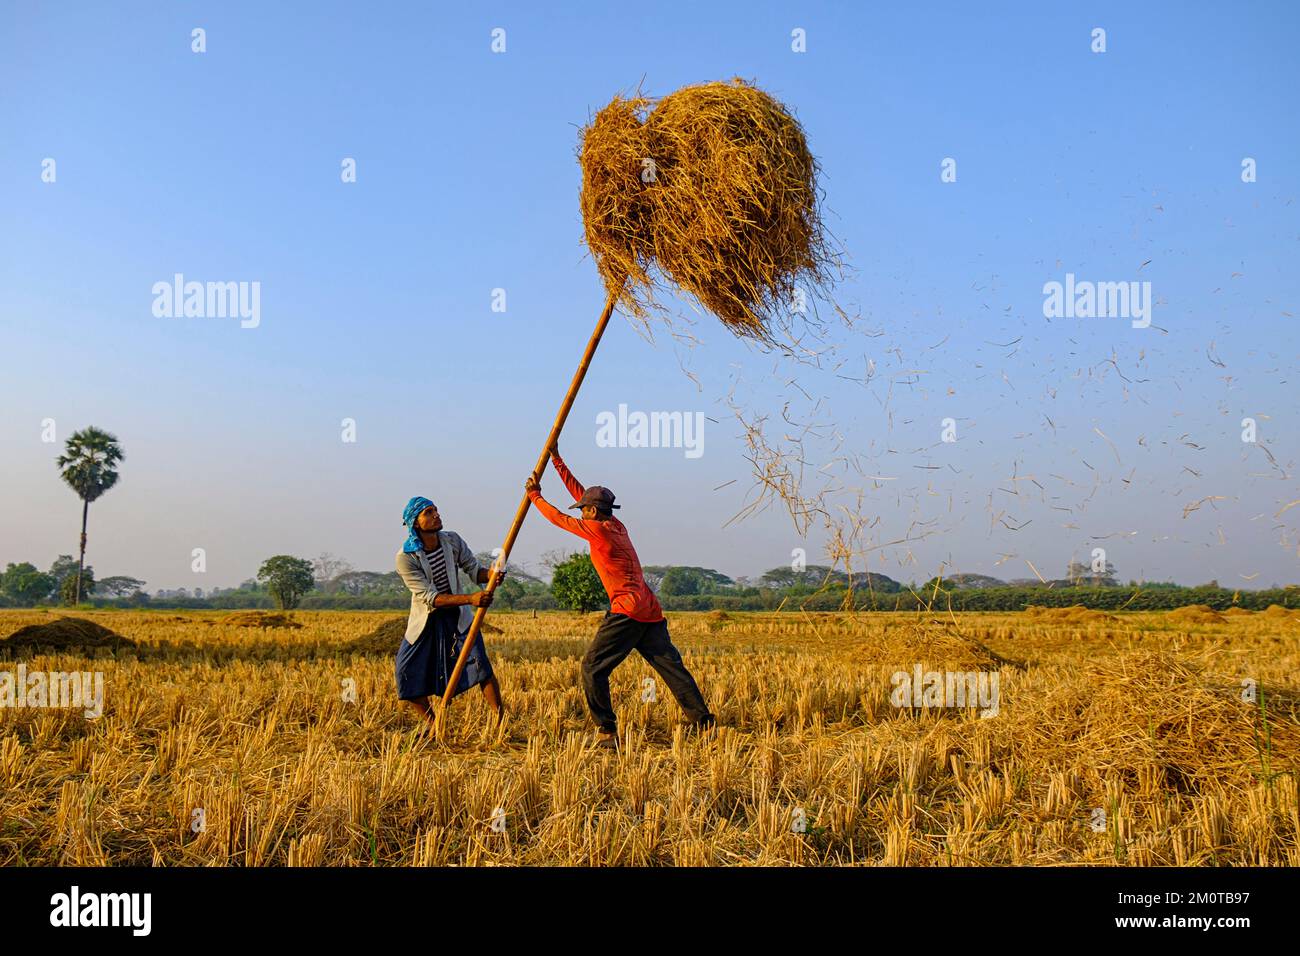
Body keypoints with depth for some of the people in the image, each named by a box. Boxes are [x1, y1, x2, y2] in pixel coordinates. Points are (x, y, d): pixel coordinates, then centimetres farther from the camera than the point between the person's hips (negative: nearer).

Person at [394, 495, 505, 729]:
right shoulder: (405, 557, -22)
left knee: (479, 662, -17)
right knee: (408, 673, -1)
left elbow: (473, 570, -5)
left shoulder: (452, 540, -10)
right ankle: (433, 725, 17)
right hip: (426, 620, -1)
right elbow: (430, 597, -28)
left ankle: (501, 721, -14)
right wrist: (470, 599, -40)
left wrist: (490, 575, -31)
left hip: (458, 616, 1)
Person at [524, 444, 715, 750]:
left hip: (627, 611, -8)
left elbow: (559, 518, 7)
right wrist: (557, 460, 30)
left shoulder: (596, 529, -5)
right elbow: (582, 493, 26)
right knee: (672, 667, 8)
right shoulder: (617, 527, 17)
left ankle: (608, 733, -6)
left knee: (593, 667, -2)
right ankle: (705, 723, 4)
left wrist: (535, 496, 23)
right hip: (651, 611, 9)